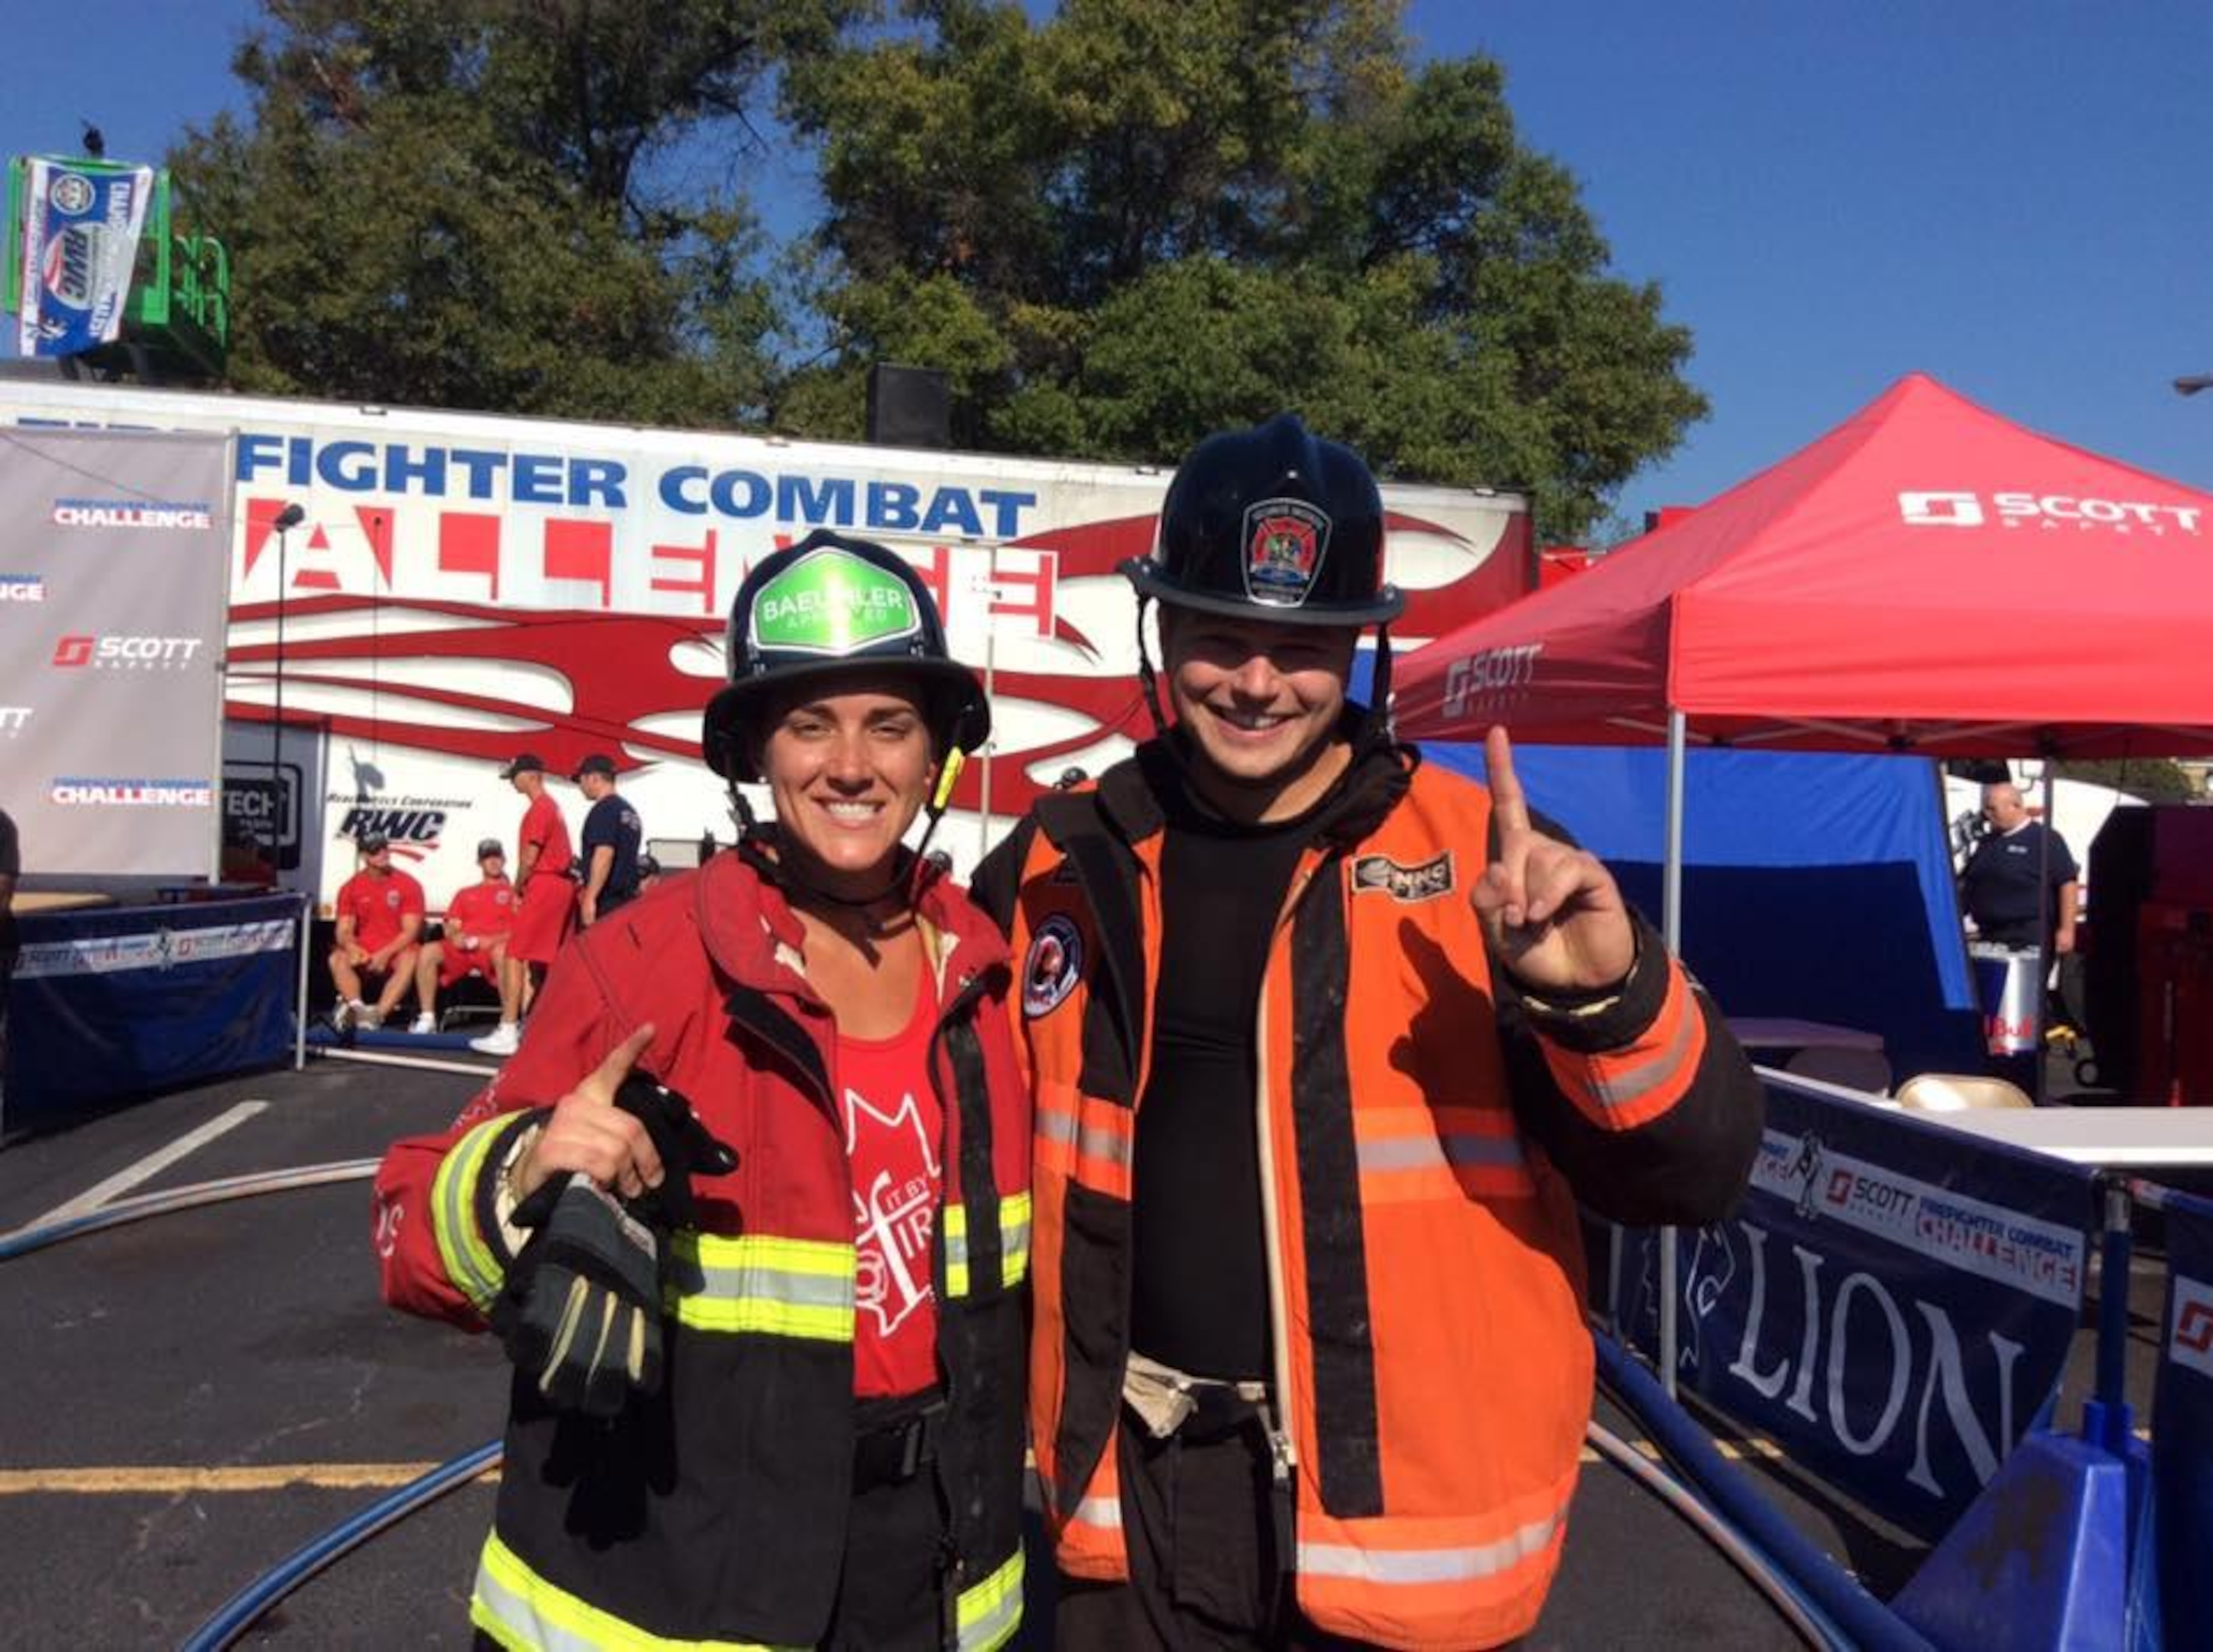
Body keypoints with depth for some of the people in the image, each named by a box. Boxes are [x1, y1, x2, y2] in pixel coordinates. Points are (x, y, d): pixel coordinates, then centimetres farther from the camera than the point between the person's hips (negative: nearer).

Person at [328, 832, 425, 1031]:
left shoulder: (409, 885, -3)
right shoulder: (350, 888, 5)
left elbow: (410, 931, -7)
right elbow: (344, 931, 1)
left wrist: (385, 954, -22)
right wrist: (352, 948, -23)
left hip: (396, 952, -3)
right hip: (363, 956, 3)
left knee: (410, 959, -35)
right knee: (338, 959, -26)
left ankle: (378, 1013, -47)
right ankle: (357, 1007, -44)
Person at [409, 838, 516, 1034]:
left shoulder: (514, 893, 15)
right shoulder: (465, 894, 30)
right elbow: (451, 928, 20)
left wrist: (495, 940, -14)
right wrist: (455, 935, -4)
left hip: (494, 949, -4)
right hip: (462, 949, 4)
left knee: (503, 952, -41)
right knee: (428, 951, -25)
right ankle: (427, 1018, -22)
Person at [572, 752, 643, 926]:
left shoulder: (604, 810, -10)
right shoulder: (629, 811, 18)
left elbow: (604, 855, -20)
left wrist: (590, 898, -22)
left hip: (606, 900, -9)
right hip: (628, 897, 9)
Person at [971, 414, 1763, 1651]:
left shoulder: (1476, 861, -9)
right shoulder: (1066, 864, -1)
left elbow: (1694, 1172, -13)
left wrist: (1609, 992, -31)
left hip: (1408, 1505, -2)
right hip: (1140, 1491, 2)